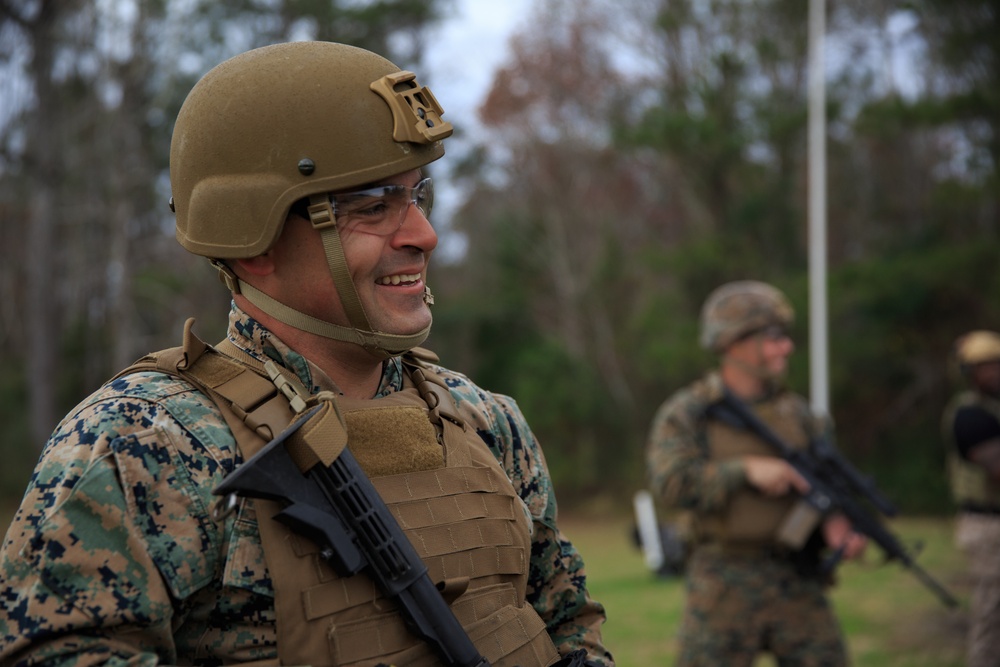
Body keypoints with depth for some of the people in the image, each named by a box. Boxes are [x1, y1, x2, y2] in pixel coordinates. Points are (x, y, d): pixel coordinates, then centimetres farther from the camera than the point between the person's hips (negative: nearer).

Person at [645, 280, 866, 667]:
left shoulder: (796, 412, 10)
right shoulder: (685, 414, -2)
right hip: (724, 589, -4)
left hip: (798, 584, 4)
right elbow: (671, 483, -16)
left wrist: (837, 526, -14)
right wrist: (747, 469, -24)